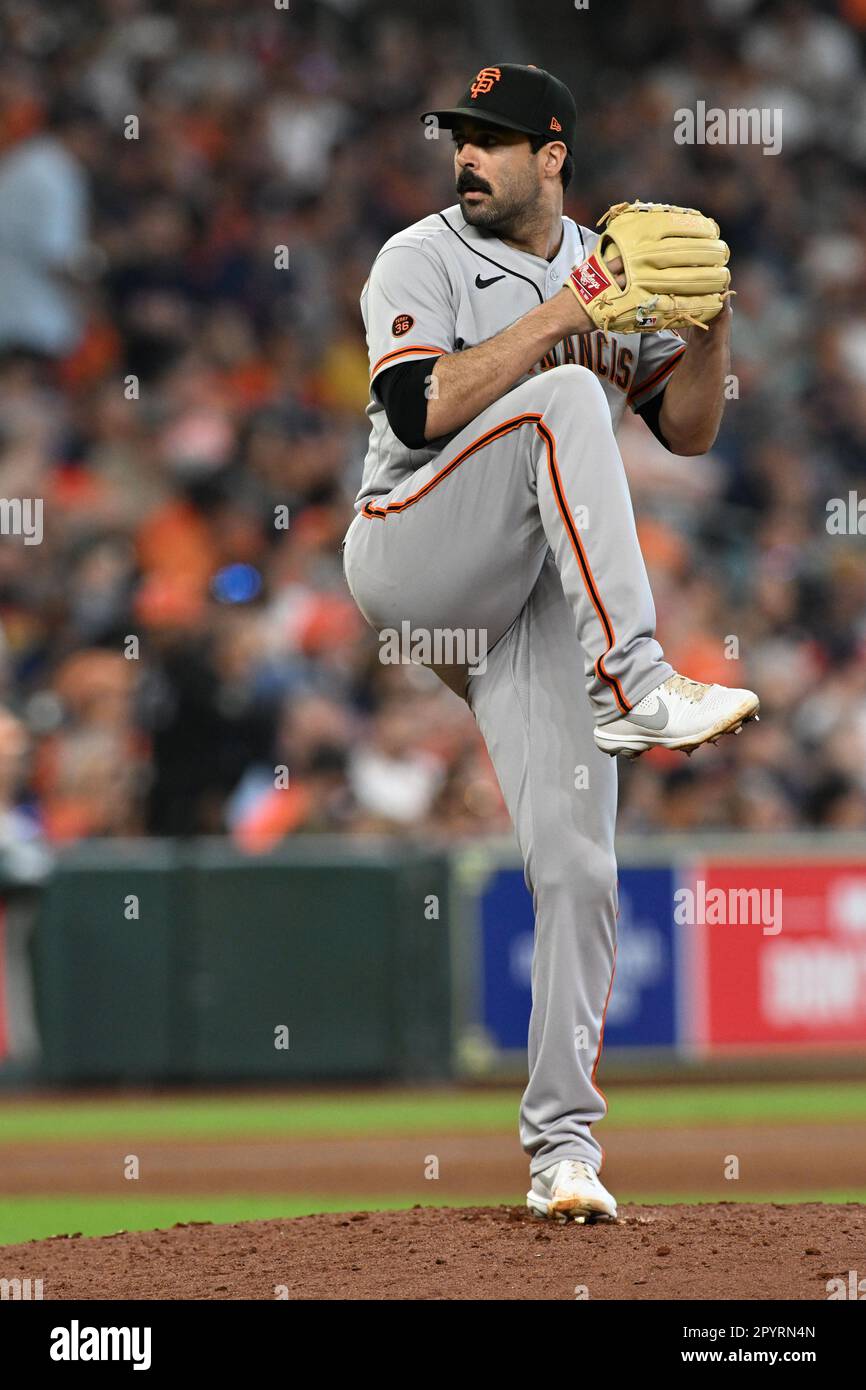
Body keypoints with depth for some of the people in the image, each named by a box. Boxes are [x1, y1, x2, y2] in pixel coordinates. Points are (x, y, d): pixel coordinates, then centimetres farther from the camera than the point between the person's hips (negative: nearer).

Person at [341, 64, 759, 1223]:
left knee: (576, 863, -6)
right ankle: (635, 687, -37)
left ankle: (562, 1142, 1)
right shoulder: (425, 259, -1)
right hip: (412, 556, -4)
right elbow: (421, 411, -17)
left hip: (538, 599, 4)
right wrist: (559, 316, -18)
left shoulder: (616, 276, 14)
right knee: (563, 397, -28)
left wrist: (711, 324, -6)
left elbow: (688, 429, 12)